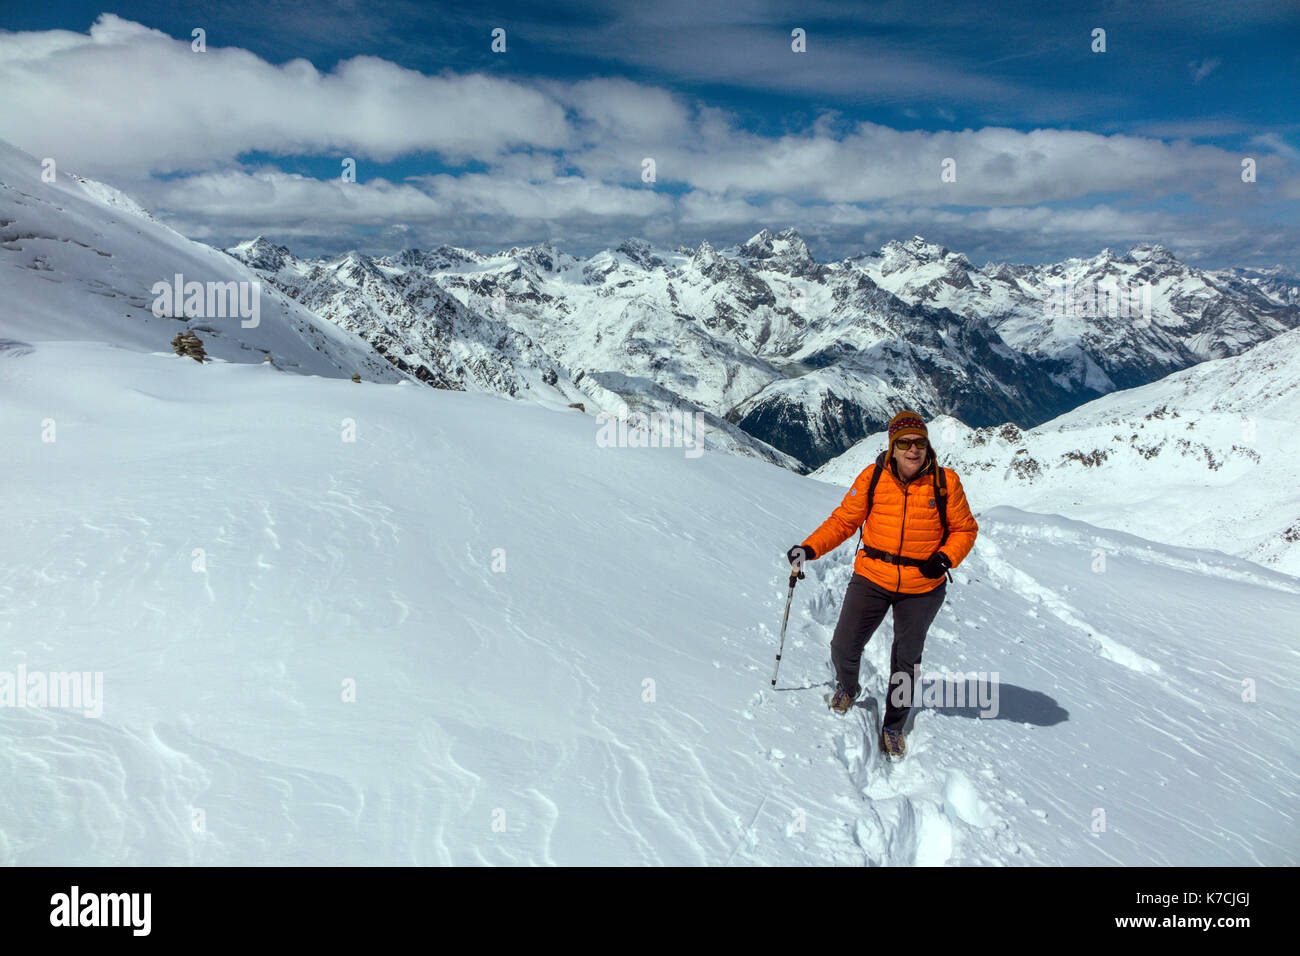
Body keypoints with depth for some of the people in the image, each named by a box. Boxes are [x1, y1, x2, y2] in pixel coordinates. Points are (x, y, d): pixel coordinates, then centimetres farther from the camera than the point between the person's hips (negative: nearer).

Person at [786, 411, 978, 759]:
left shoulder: (945, 482, -7)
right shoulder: (873, 478, -7)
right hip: (872, 578, 0)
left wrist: (946, 558, -16)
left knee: (907, 659, 15)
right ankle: (847, 688, 38)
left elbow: (965, 529, 2)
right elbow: (844, 520, -2)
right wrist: (810, 548, -13)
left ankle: (893, 724, 37)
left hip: (923, 588, 0)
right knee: (844, 647, 2)